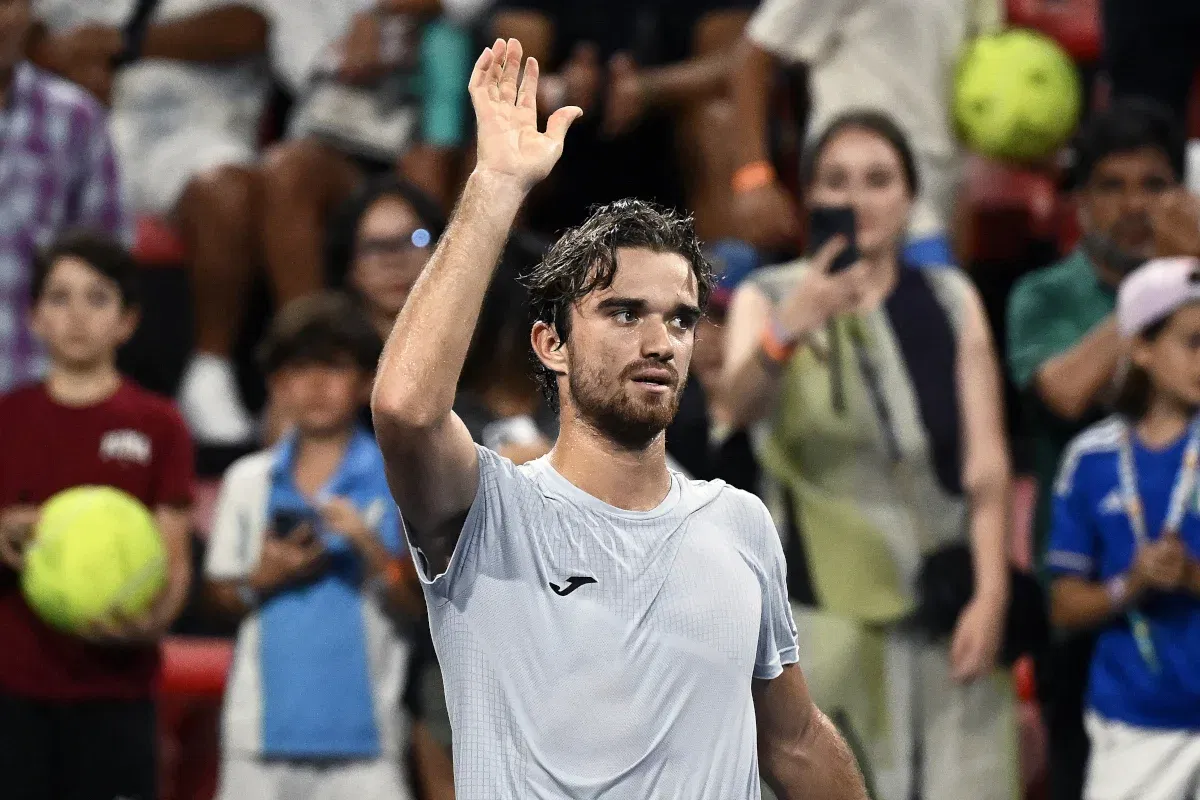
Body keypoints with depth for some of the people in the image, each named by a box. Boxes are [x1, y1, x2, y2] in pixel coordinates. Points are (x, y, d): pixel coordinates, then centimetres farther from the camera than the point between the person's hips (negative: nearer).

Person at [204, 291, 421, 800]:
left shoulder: (396, 480, 1)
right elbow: (220, 594, 11)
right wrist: (263, 579, -8)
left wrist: (369, 547, -18)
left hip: (361, 726, -3)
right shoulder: (248, 481, 9)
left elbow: (420, 601, -3)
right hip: (263, 728, 3)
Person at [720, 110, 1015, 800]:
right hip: (821, 606, -2)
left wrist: (991, 593, -6)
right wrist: (786, 332, -37)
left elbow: (987, 460, 5)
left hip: (945, 607, 2)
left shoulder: (951, 301, 10)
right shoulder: (770, 298, 3)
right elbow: (741, 405, -17)